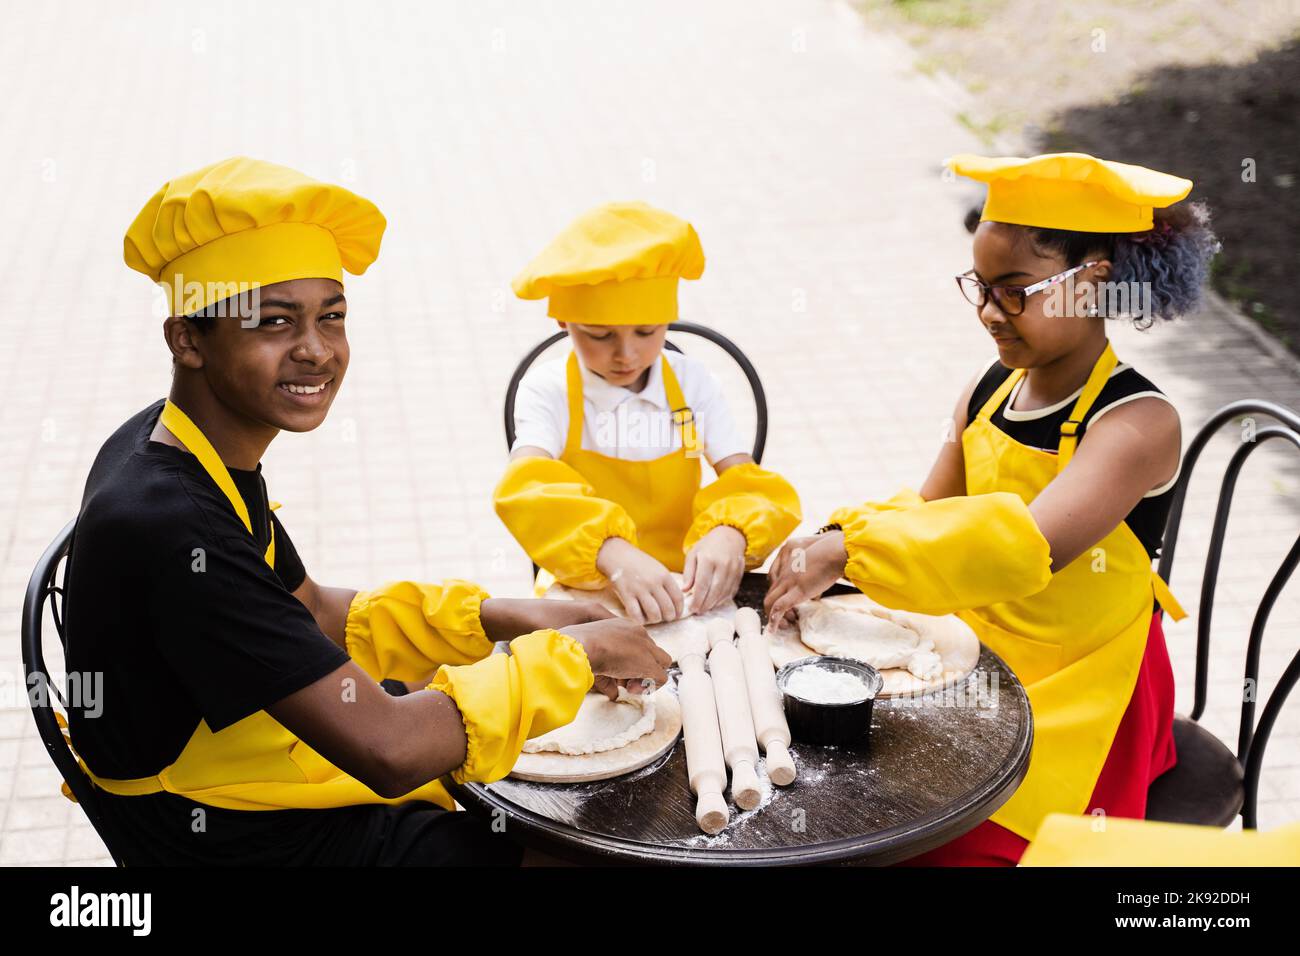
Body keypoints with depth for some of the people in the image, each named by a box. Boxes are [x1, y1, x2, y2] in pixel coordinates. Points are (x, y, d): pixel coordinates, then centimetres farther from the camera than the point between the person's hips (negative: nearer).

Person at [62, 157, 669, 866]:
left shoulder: (169, 443, -3)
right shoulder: (169, 524, -33)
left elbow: (317, 615, 9)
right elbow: (388, 750, -34)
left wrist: (504, 619, -3)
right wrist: (571, 653, -20)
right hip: (251, 847, -8)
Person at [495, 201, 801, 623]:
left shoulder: (692, 382, 1)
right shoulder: (548, 390, -7)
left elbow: (747, 482, -7)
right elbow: (527, 488, -25)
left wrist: (729, 534, -32)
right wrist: (613, 554, -43)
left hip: (681, 584, 4)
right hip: (582, 586, -3)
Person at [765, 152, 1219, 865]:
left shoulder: (1140, 423, -20)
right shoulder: (988, 393, 2)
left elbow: (1027, 546, -34)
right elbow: (929, 510, 8)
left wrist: (850, 551, -37)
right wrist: (831, 539, -14)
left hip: (1076, 700, -6)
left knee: (947, 840, -22)